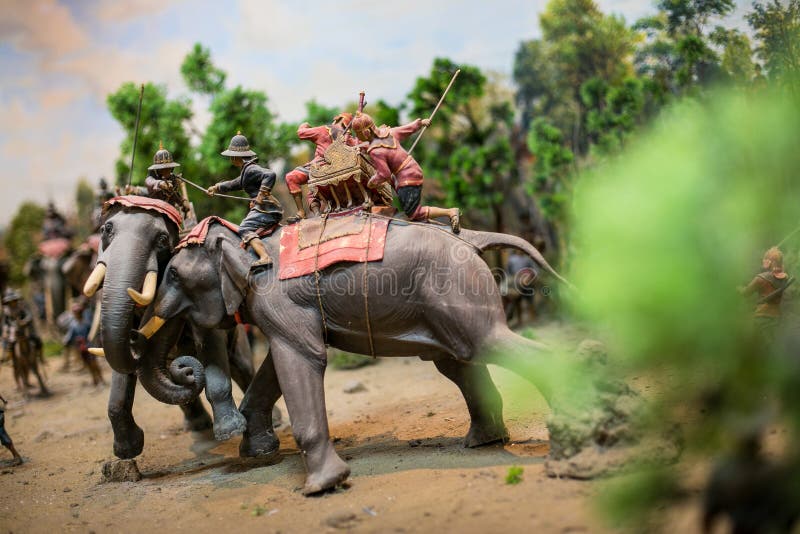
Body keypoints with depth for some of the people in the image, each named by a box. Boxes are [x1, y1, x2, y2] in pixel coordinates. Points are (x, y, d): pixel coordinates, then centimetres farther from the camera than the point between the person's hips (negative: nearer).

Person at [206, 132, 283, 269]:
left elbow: (270, 175, -28)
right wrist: (217, 187, 45)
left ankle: (265, 257, -42)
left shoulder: (251, 169, -12)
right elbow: (237, 183, 40)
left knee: (244, 230, -23)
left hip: (266, 209, -11)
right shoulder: (246, 170, 21)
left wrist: (262, 194, -27)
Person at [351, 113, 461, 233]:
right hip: (414, 171, 10)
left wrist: (371, 183, -2)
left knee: (413, 214, -4)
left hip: (408, 180, -10)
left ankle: (451, 212, -11)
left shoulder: (375, 152, -23)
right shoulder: (388, 132, 0)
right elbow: (409, 128, 14)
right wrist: (421, 122, 33)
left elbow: (384, 175, -20)